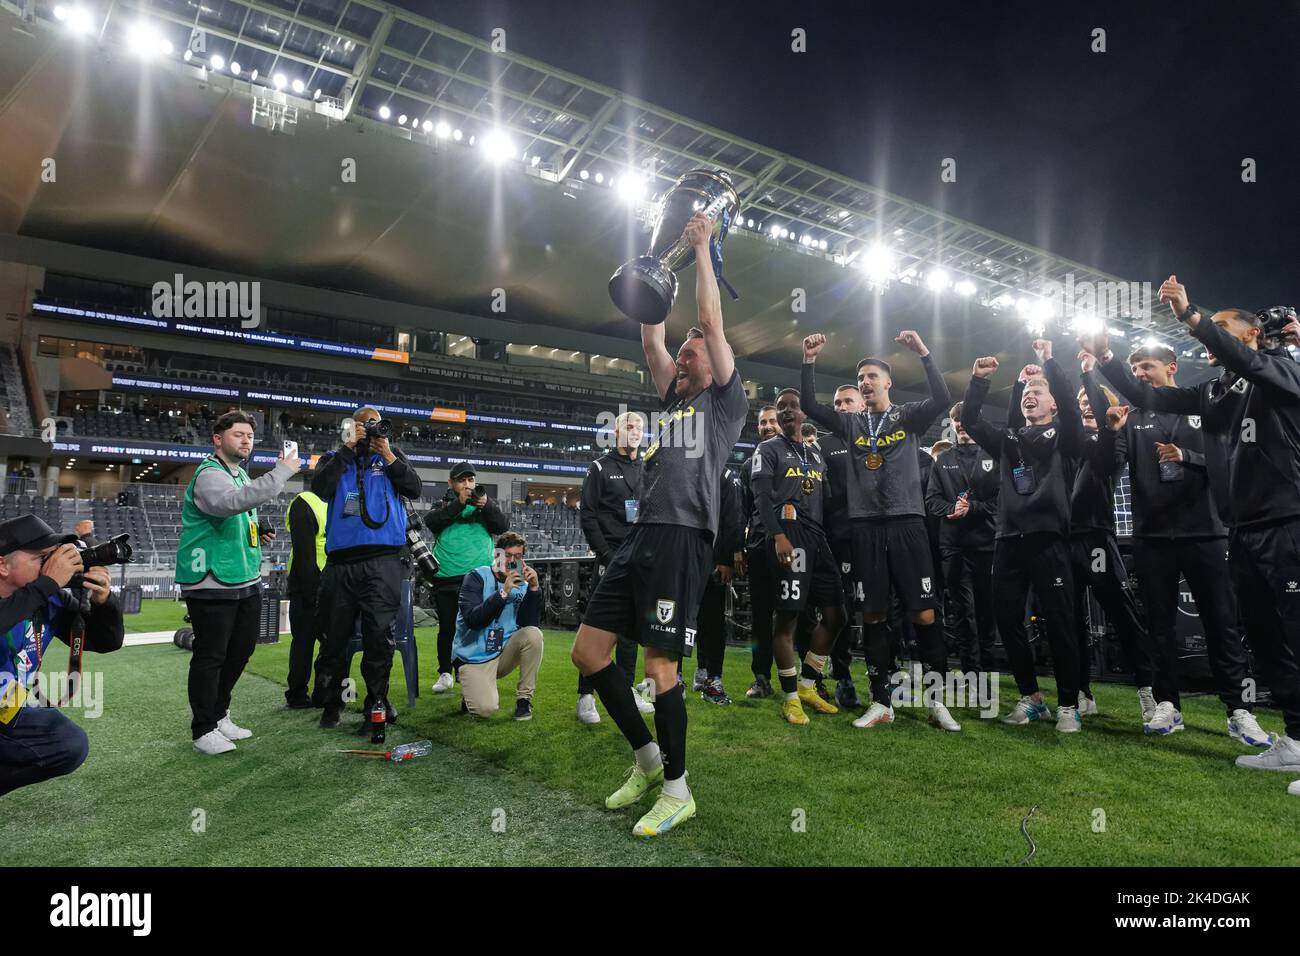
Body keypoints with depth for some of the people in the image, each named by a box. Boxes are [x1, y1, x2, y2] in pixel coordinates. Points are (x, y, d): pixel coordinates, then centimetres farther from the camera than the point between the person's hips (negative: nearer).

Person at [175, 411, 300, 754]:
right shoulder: (209, 475, -15)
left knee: (241, 649, 17)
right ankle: (203, 730, 15)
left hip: (247, 581, 9)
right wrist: (281, 472, -38)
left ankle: (219, 715, 34)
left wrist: (257, 533, 10)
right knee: (211, 656, 1)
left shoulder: (241, 474, 16)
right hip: (212, 585, -9)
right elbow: (232, 502, -38)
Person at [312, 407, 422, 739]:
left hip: (384, 559, -1)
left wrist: (388, 457, -5)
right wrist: (347, 449, -4)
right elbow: (321, 488, -4)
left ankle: (377, 700, 3)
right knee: (336, 633, 6)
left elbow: (414, 489, 3)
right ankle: (331, 701, 20)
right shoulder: (335, 459, 16)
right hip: (342, 559, 1)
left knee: (379, 631, -7)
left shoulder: (391, 456, 16)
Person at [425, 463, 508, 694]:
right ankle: (445, 674, 24)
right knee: (447, 628, 8)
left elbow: (503, 526, 0)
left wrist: (487, 506, -17)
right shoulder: (444, 504, 13)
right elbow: (431, 522, -7)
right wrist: (459, 504, -17)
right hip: (446, 578, 1)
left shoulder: (487, 502, 14)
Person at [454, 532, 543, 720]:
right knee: (485, 709, -25)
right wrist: (503, 592, -29)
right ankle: (475, 690, 13)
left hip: (504, 652, 4)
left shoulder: (522, 585, 3)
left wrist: (534, 588, -21)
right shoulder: (477, 578, -8)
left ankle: (524, 698, -10)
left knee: (533, 634, -24)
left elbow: (530, 624, -10)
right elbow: (473, 621, -21)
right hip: (474, 656, -4)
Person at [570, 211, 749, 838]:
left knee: (659, 666, -9)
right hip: (642, 535, 8)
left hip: (683, 539, -8)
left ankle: (676, 790, 11)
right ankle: (647, 756, 21)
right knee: (587, 650, 5)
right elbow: (650, 335, 24)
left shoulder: (726, 400, 8)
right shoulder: (673, 399, 25)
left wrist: (702, 250, 11)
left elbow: (712, 321, 4)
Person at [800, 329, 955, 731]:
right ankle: (881, 703, 14)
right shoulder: (851, 423, 13)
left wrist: (923, 353, -16)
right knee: (873, 615, 5)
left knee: (925, 614, -4)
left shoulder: (909, 416, 8)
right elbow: (809, 405, 3)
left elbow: (943, 399, -10)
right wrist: (809, 361, -5)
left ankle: (936, 701, 9)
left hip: (906, 523, -2)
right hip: (865, 527, 2)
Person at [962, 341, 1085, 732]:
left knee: (1059, 624, -2)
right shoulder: (1008, 439, 19)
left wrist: (1049, 362, -11)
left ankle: (1068, 705, 9)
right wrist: (978, 380, 0)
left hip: (1047, 539, -4)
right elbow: (970, 420, 10)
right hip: (1008, 539, 4)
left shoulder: (1064, 436, 9)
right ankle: (1031, 698, 19)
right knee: (1008, 622, 5)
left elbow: (1070, 404, -10)